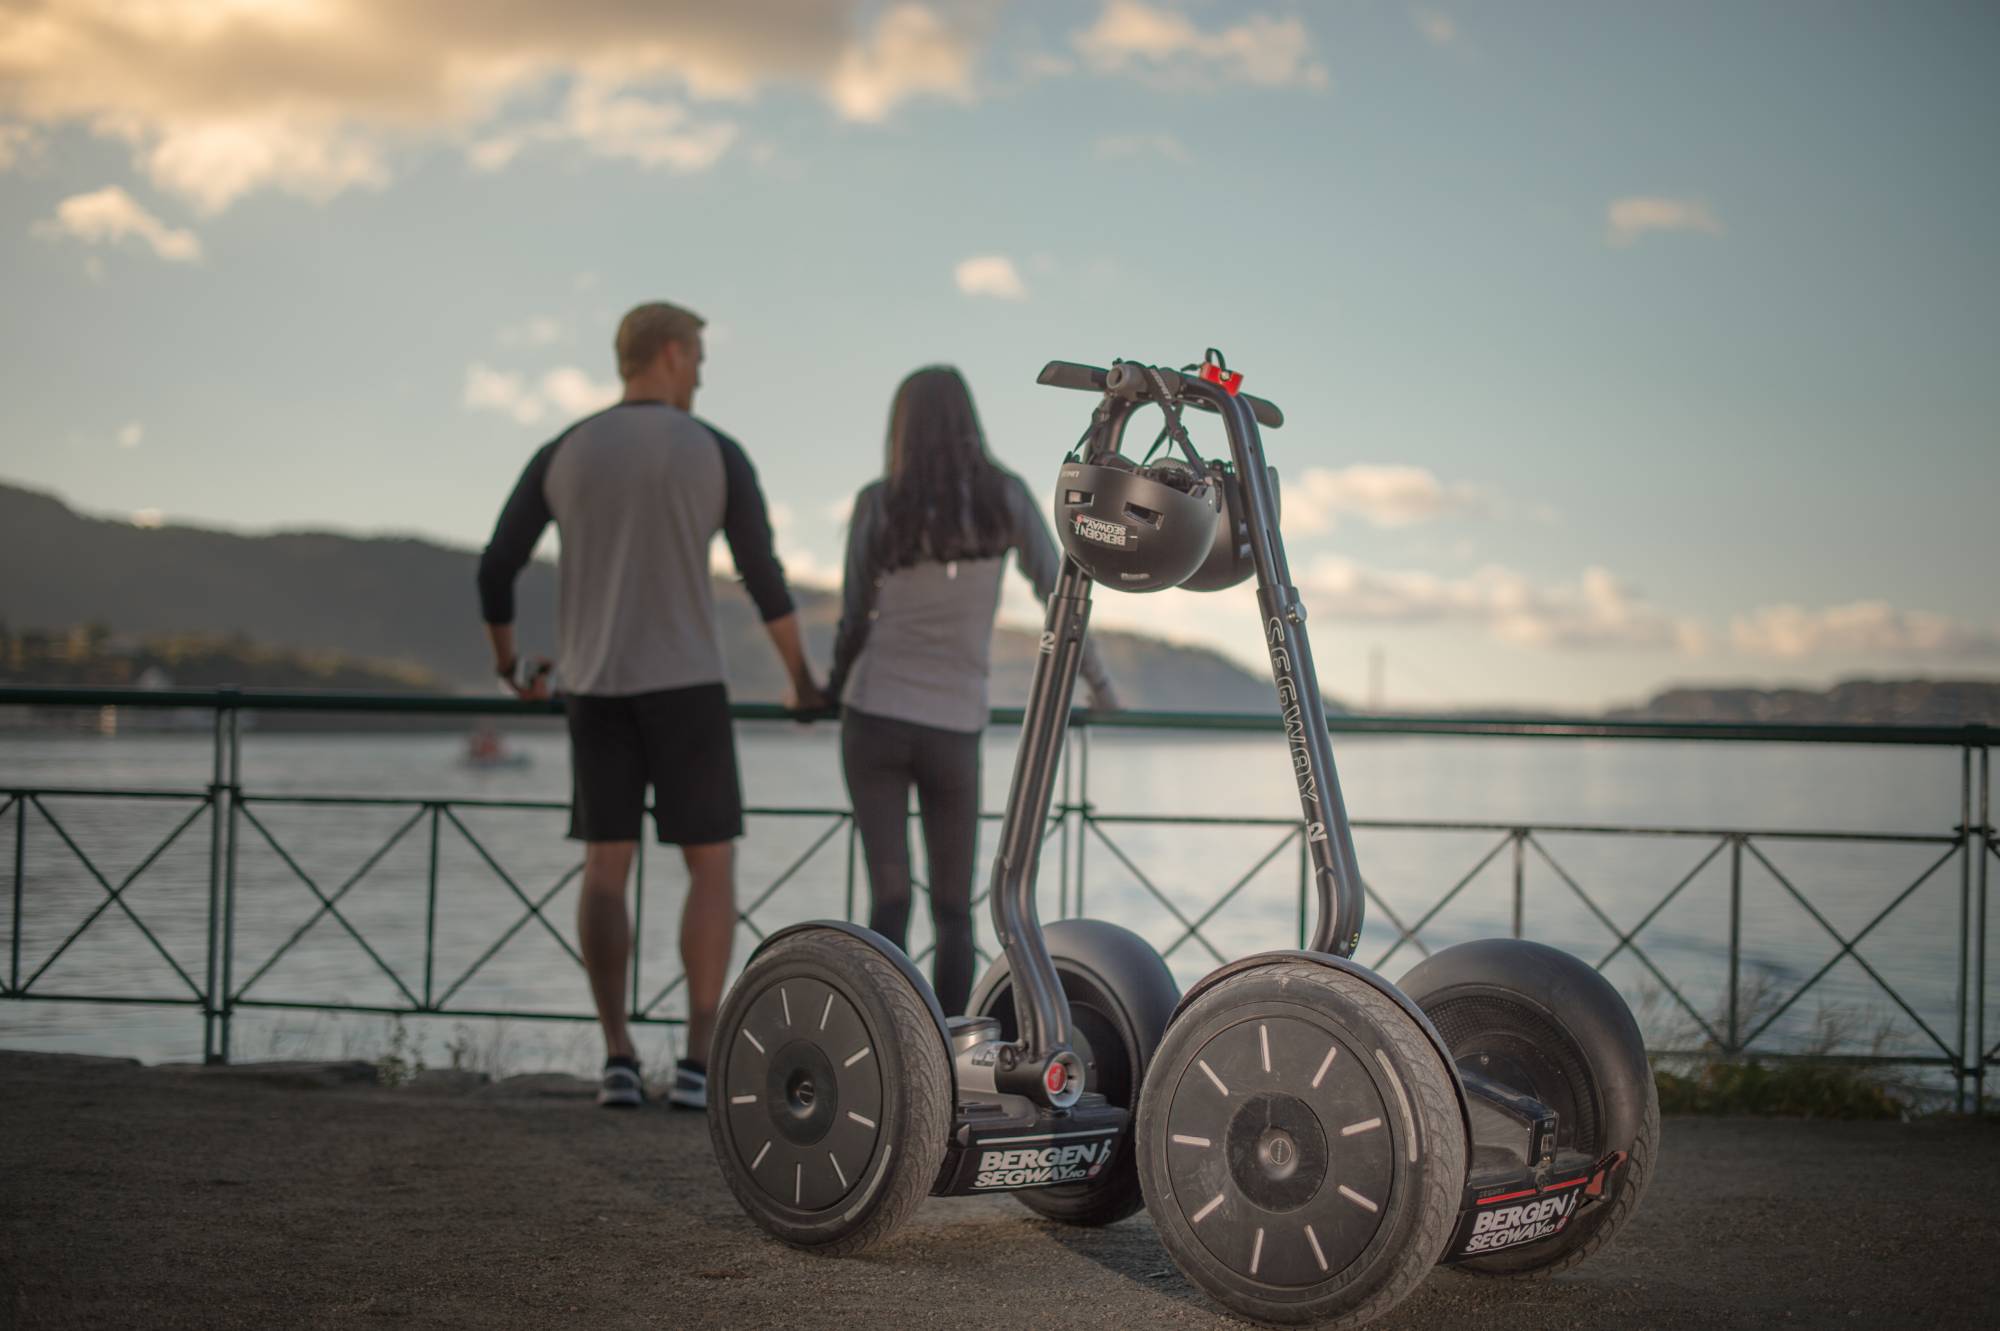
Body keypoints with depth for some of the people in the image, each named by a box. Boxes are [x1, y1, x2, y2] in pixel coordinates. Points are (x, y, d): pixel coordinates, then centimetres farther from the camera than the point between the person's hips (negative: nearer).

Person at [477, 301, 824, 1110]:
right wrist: (802, 679, 13)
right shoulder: (717, 452, -3)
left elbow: (495, 571, 6)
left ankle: (618, 1060, 0)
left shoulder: (562, 454, 6)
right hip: (685, 686, -3)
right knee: (712, 867, 2)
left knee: (606, 867, 7)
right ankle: (698, 1063, -7)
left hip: (594, 688, 3)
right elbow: (766, 579, -2)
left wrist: (508, 663, 25)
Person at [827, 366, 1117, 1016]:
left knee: (890, 901, -3)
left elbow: (854, 621, 5)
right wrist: (1099, 684, 16)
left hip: (873, 718, 0)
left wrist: (829, 692, 23)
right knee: (953, 910, 11)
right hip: (952, 730, 0)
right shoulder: (1005, 496, 0)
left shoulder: (875, 503, 0)